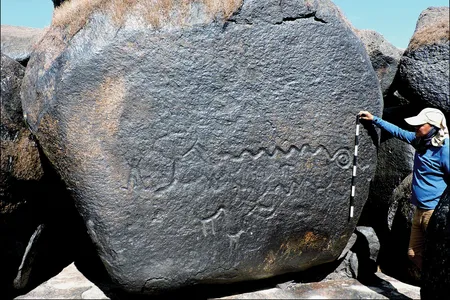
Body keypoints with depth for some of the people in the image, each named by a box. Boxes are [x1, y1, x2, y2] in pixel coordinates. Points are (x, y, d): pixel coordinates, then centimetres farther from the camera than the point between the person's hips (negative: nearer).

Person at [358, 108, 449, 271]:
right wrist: (374, 119, 25)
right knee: (414, 254, 14)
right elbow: (398, 131, 21)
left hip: (436, 213, -8)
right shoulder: (421, 140, 6)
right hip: (420, 210, 8)